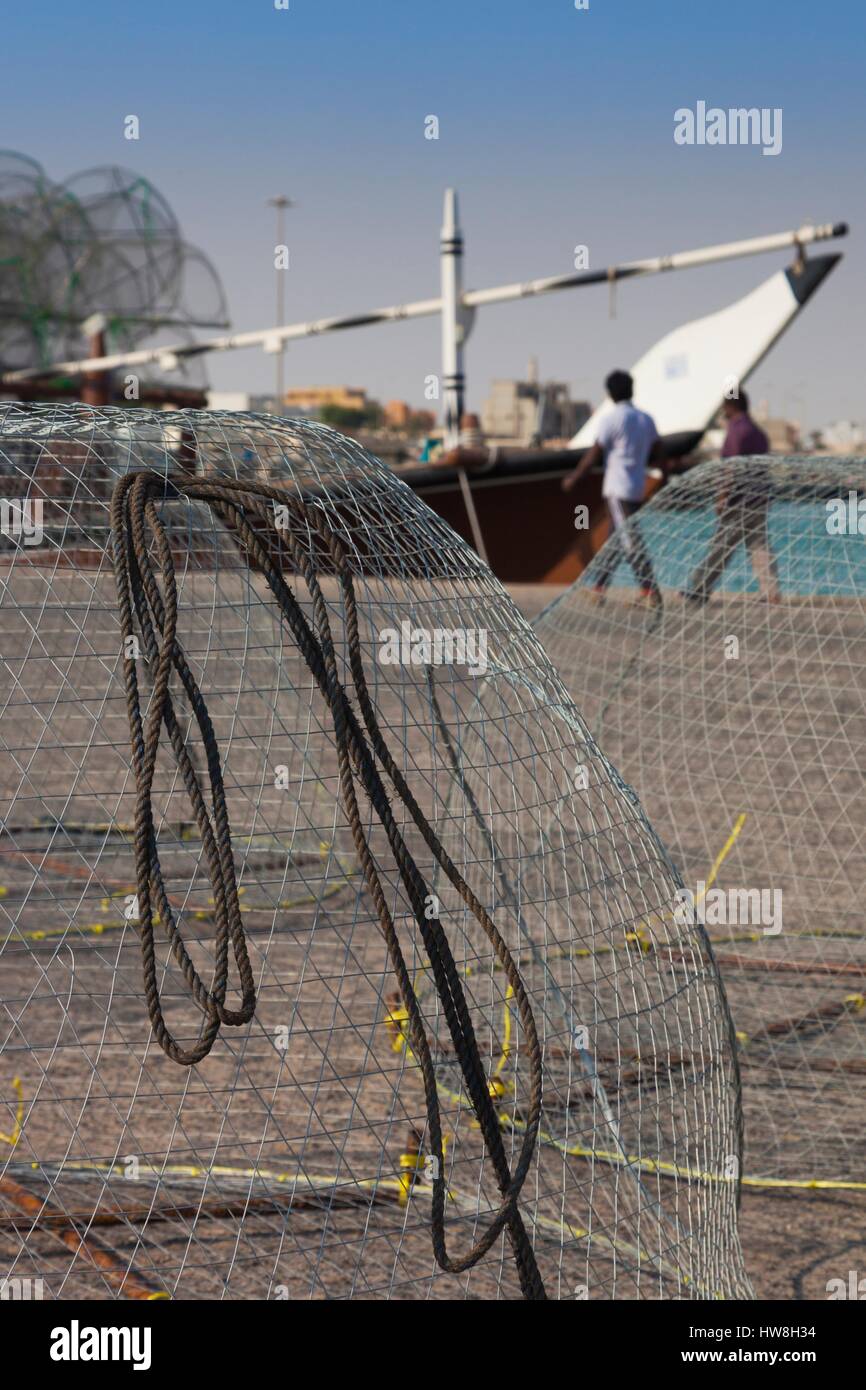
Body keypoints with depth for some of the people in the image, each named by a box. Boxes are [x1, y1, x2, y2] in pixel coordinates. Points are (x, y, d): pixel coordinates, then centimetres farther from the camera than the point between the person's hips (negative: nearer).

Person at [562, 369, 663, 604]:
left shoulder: (611, 419, -10)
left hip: (618, 488, -7)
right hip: (638, 487, 7)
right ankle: (600, 585, 19)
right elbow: (657, 455, 12)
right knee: (615, 539, 13)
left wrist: (574, 478, 5)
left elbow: (594, 455, -7)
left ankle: (651, 589, -16)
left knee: (630, 540, -9)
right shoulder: (646, 419, 9)